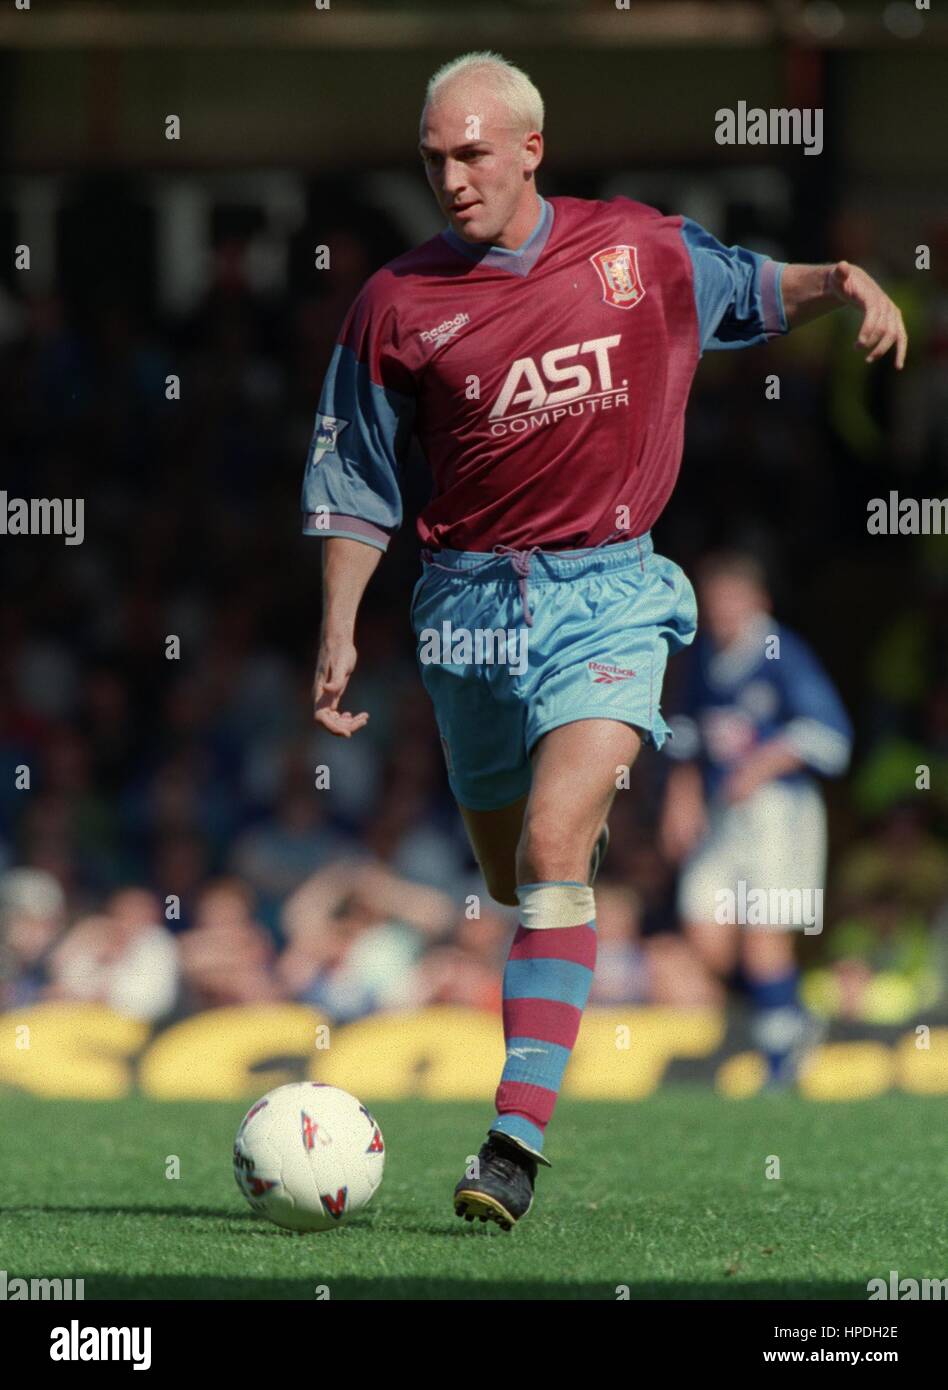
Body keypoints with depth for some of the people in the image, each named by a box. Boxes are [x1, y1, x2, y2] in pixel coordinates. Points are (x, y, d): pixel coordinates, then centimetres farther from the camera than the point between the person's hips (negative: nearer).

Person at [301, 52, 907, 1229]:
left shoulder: (639, 248, 2)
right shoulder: (399, 304, 0)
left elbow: (754, 291, 21)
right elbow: (352, 481, 8)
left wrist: (844, 282, 1)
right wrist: (338, 634, 1)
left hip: (609, 591, -2)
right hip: (471, 601, 2)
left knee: (552, 844, -21)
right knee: (513, 880, 11)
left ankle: (518, 1134, -26)